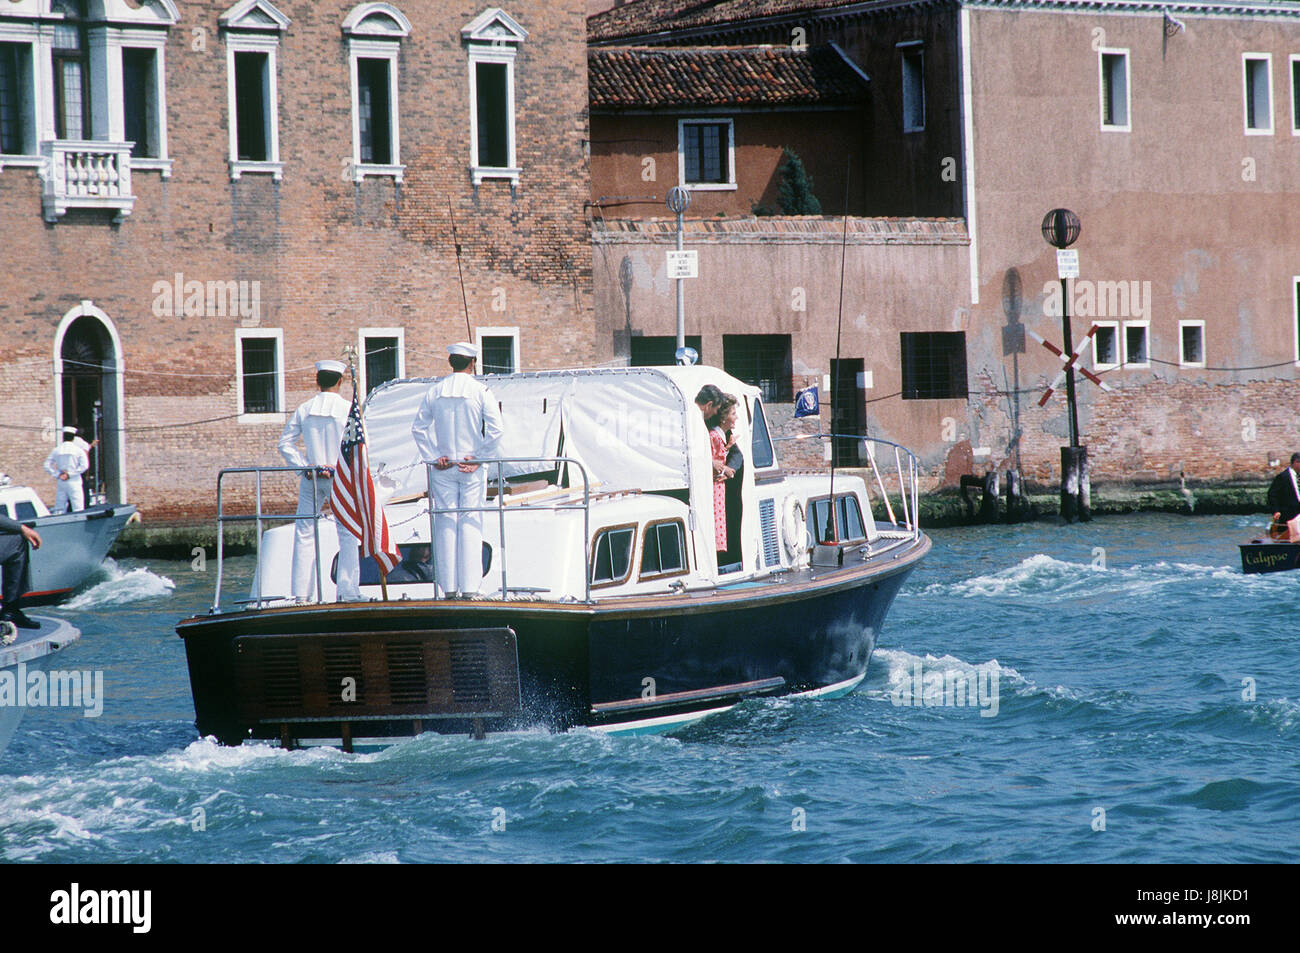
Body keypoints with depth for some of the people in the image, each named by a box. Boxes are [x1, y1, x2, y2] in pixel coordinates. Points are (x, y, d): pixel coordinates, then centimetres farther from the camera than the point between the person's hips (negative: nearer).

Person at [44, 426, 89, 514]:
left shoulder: (56, 450, 5)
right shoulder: (78, 450, -3)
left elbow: (47, 466, 2)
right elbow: (84, 465, -14)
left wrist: (58, 475, -3)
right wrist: (70, 474, -11)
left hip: (61, 483, 3)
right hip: (74, 482, -3)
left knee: (59, 510, 7)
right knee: (78, 509, -4)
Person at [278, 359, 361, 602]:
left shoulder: (304, 409, 3)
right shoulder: (348, 409, -6)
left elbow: (285, 443, 3)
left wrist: (304, 467, 0)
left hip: (311, 479, 3)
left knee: (305, 533, 7)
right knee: (348, 535, 3)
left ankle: (301, 591, 2)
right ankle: (348, 589, -3)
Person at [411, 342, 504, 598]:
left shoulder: (435, 392, 3)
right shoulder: (480, 391, -6)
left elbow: (418, 428, 1)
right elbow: (496, 429, -13)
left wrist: (433, 457, 1)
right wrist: (479, 458, -7)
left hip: (443, 468, 2)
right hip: (472, 468, -2)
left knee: (445, 524, 4)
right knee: (471, 524, 0)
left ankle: (449, 586, 2)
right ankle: (469, 586, -5)